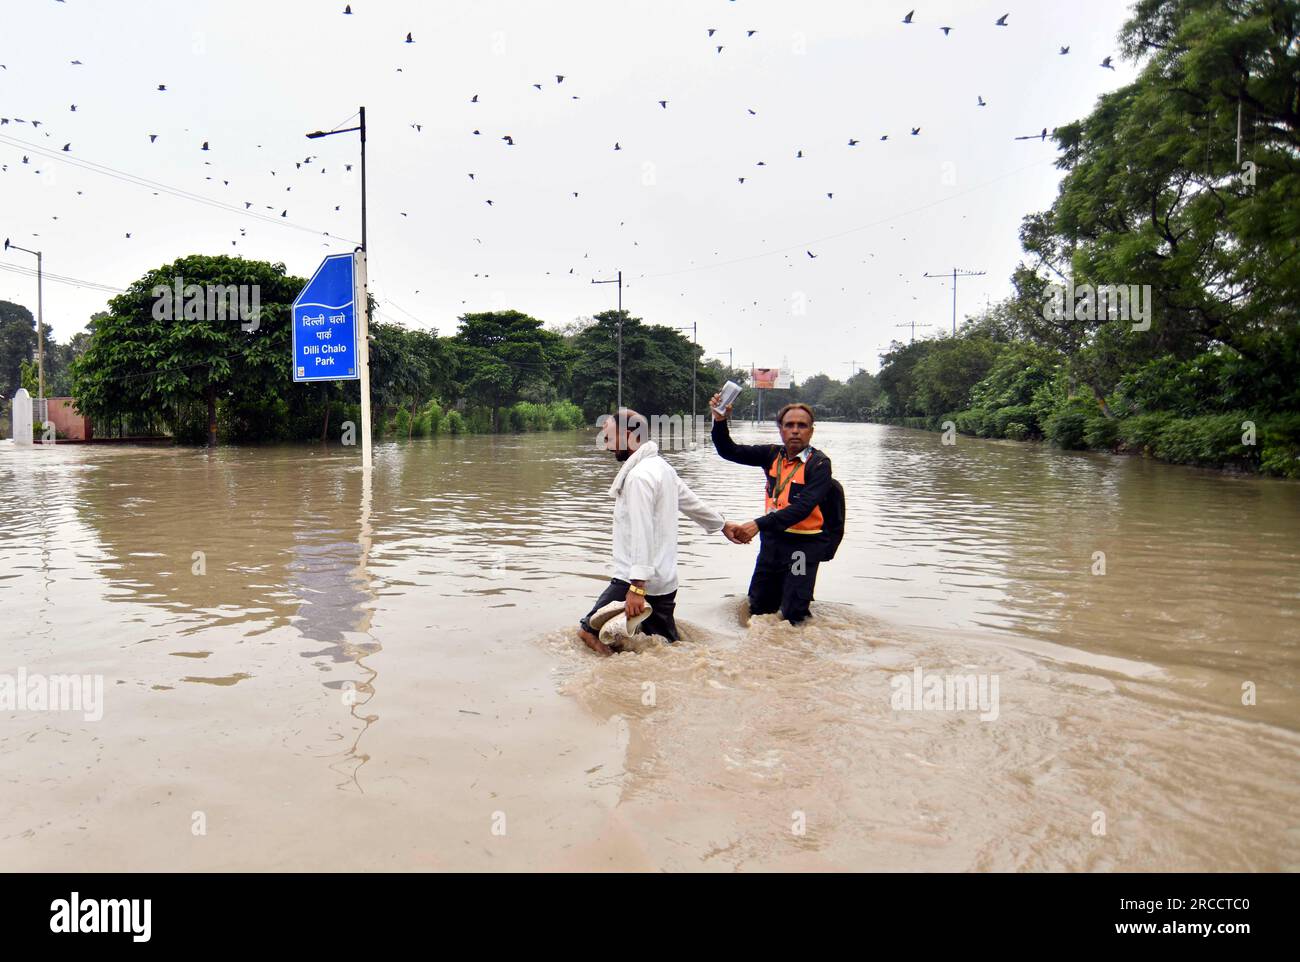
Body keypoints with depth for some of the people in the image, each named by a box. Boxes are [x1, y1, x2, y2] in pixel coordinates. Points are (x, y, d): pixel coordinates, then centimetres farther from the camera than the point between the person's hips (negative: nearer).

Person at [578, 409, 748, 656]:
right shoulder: (661, 466, 12)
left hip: (639, 581, -9)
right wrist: (722, 524, 38)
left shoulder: (639, 475, -17)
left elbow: (642, 533, -23)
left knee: (588, 631, -6)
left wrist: (637, 587, -26)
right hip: (664, 581, 10)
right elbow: (692, 502, 23)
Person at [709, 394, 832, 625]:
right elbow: (729, 451, 2)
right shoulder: (773, 455, 3)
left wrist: (759, 524, -33)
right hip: (772, 540, 6)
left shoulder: (819, 463, -14)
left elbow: (803, 507, -25)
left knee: (792, 615, -1)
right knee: (758, 608, 17)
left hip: (802, 545, -6)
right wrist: (720, 422, -17)